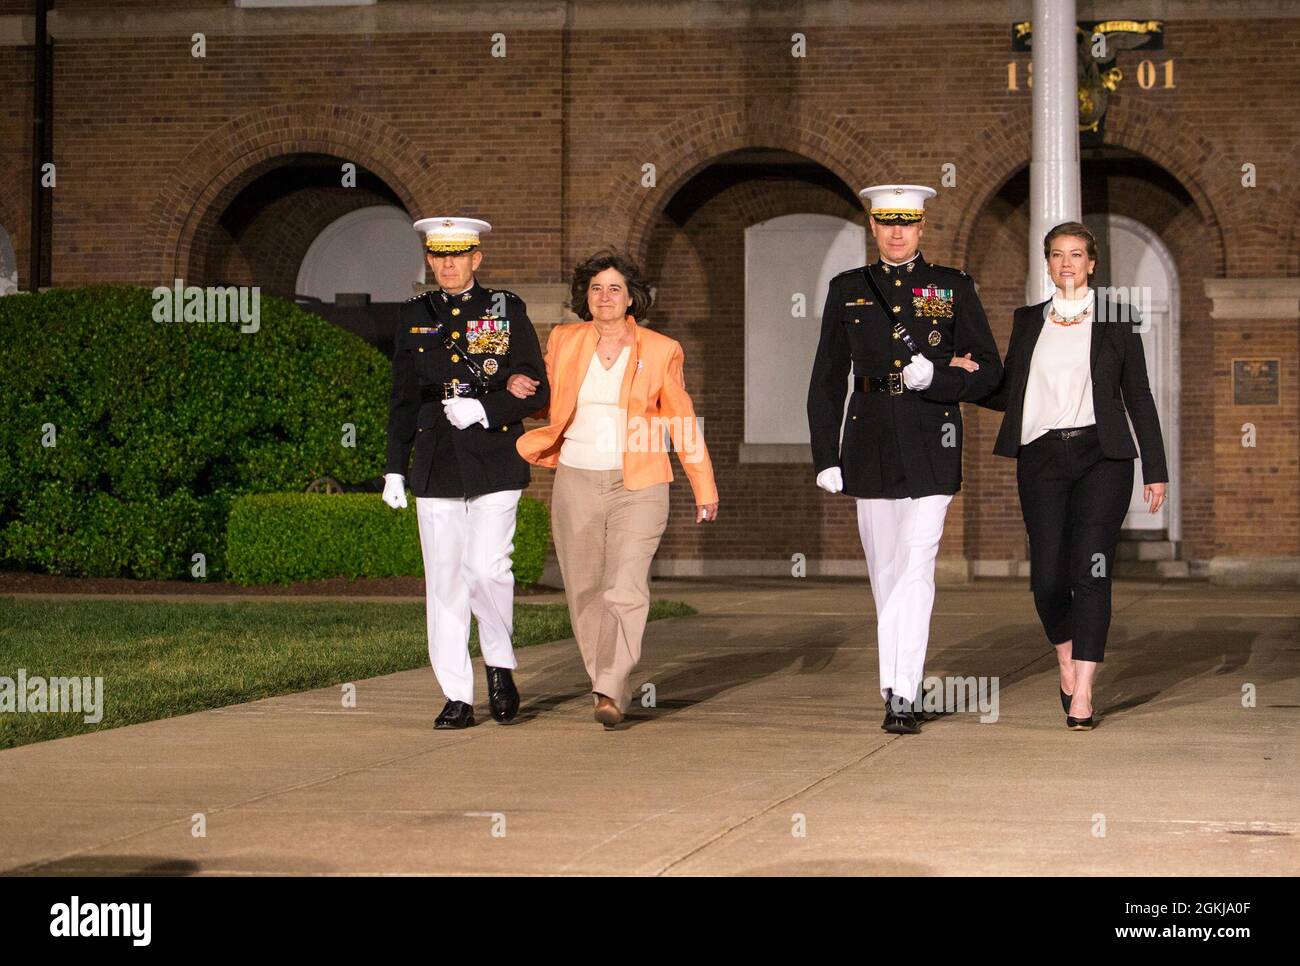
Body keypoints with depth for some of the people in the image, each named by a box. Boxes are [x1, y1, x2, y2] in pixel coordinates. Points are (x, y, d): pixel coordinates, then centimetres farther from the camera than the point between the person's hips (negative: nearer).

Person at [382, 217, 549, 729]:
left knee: (487, 567, -13)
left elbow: (536, 390, 1)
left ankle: (500, 664, 12)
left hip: (495, 460, -3)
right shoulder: (415, 317, 10)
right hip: (436, 464, 3)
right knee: (444, 580, 1)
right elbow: (403, 398, 13)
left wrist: (484, 409, -15)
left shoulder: (506, 311, 3)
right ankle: (457, 697, 6)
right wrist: (394, 469, 8)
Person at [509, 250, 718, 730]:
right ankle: (604, 681, 20)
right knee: (585, 592, 6)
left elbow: (681, 419, 8)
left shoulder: (659, 351, 2)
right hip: (577, 483, 3)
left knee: (626, 590, -15)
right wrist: (520, 389, -4)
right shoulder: (564, 341, 8)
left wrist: (704, 486, 10)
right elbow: (549, 406, 19)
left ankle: (610, 691, -20)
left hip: (638, 486, -3)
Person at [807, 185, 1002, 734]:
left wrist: (935, 379, -15)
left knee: (916, 566, -12)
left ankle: (899, 695, -15)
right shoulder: (847, 290, 10)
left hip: (931, 443, -3)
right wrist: (825, 457, 4)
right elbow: (826, 380, 10)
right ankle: (905, 682, 23)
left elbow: (988, 371, 3)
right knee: (885, 570, 9)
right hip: (871, 441, 3)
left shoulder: (953, 288, 5)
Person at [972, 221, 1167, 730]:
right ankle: (1066, 659, 27)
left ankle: (1082, 697, -11)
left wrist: (1156, 470, 5)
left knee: (1091, 570, -10)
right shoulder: (1028, 320, 14)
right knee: (1047, 576, -3)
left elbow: (1138, 396, 7)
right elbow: (1008, 394, 15)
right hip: (1042, 459, 2)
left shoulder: (1117, 320, 7)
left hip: (1100, 457, -2)